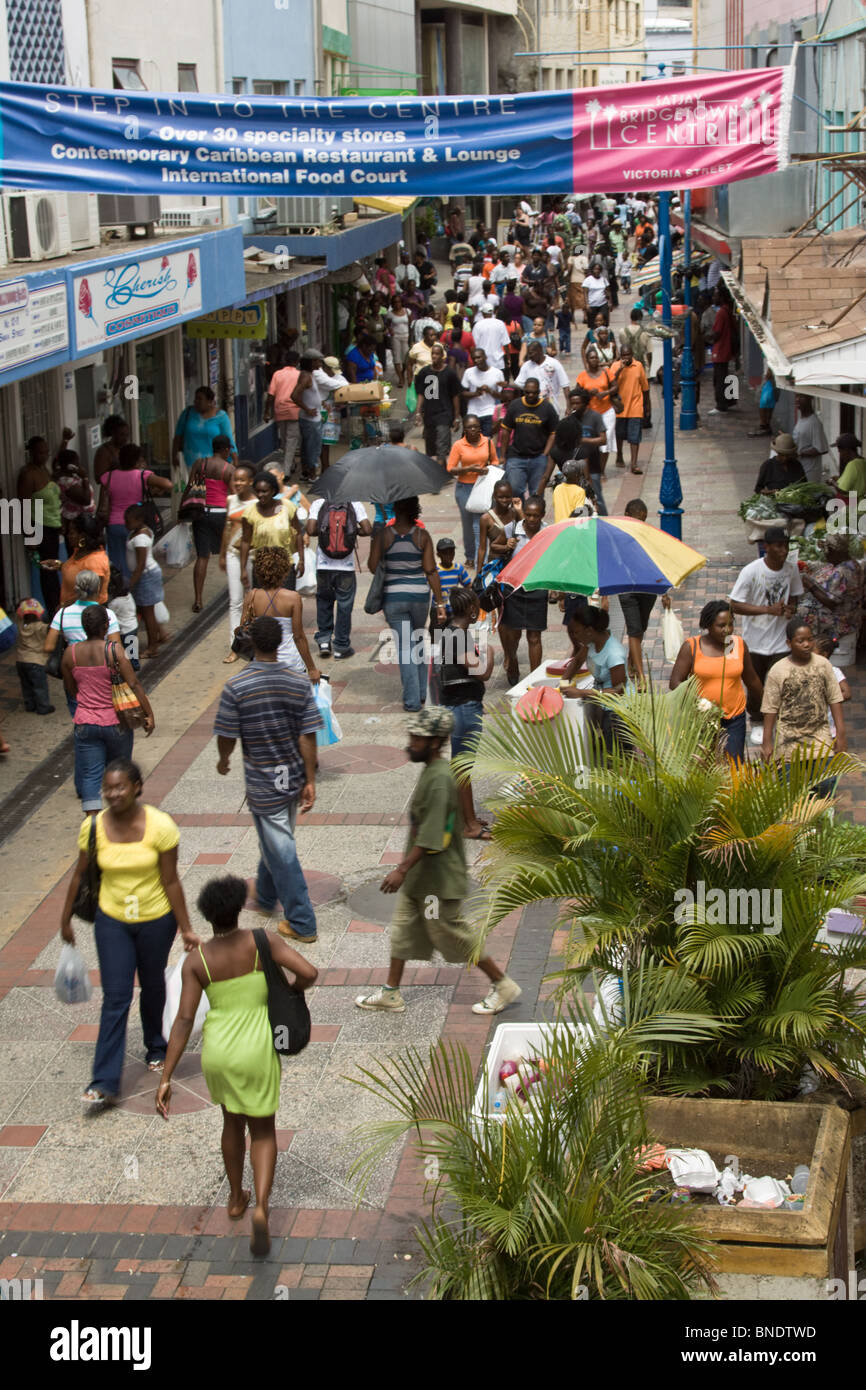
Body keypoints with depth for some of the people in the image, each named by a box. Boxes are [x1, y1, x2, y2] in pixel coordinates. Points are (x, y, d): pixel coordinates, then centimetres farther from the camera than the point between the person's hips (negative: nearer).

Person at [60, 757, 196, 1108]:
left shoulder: (160, 826, -19)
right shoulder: (93, 826, -12)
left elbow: (171, 882, -12)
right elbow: (80, 875, 1)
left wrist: (185, 929, -9)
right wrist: (66, 920, 9)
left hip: (156, 920, -1)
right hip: (112, 921, 1)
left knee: (152, 987, 18)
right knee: (115, 998, -5)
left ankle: (156, 1048, 45)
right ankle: (105, 1083, -4)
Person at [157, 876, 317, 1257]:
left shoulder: (195, 960, -10)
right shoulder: (261, 941, -15)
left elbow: (184, 1021, -15)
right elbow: (310, 972, -20)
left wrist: (166, 1080, -15)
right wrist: (289, 992, 4)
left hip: (217, 1053, 2)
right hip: (255, 1055, -2)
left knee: (233, 1119, 31)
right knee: (263, 1132, 16)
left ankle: (235, 1198, 46)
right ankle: (260, 1209, -6)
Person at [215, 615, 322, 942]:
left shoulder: (236, 686, -18)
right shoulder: (299, 683, -8)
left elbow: (226, 736, -12)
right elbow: (307, 737, -7)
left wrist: (223, 760, 10)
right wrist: (310, 781, -2)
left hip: (262, 784, -5)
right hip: (293, 777, 5)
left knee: (281, 852, 3)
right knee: (275, 841, 26)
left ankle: (303, 924, 8)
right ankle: (264, 897, 47)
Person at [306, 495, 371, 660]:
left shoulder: (319, 503, -4)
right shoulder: (354, 504, -4)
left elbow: (310, 530, -13)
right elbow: (367, 530, -10)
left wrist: (323, 530, 7)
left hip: (323, 566, 1)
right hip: (346, 567, -1)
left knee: (324, 602, 19)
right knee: (344, 606, 9)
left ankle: (324, 641, 16)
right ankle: (341, 648, 13)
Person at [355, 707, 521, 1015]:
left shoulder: (439, 780, -25)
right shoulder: (431, 771, 6)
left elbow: (430, 837, -28)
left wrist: (402, 869, -27)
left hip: (437, 878, -10)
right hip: (419, 876, 10)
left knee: (452, 935, 2)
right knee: (402, 929, 14)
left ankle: (502, 985, 16)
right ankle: (391, 995, 24)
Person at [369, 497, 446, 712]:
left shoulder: (382, 535, -8)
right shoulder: (422, 536, -6)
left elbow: (373, 567, -3)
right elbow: (430, 571, -6)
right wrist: (440, 603, -3)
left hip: (392, 597, -1)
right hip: (419, 595, 1)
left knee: (404, 647, 4)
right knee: (418, 641, 22)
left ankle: (412, 700, 0)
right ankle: (422, 692, 27)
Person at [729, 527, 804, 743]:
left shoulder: (792, 569, -5)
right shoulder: (751, 571, -18)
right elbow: (735, 604, -17)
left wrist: (790, 608, -11)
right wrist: (769, 609, -25)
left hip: (781, 640, 2)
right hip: (755, 641, -2)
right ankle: (757, 722, 35)